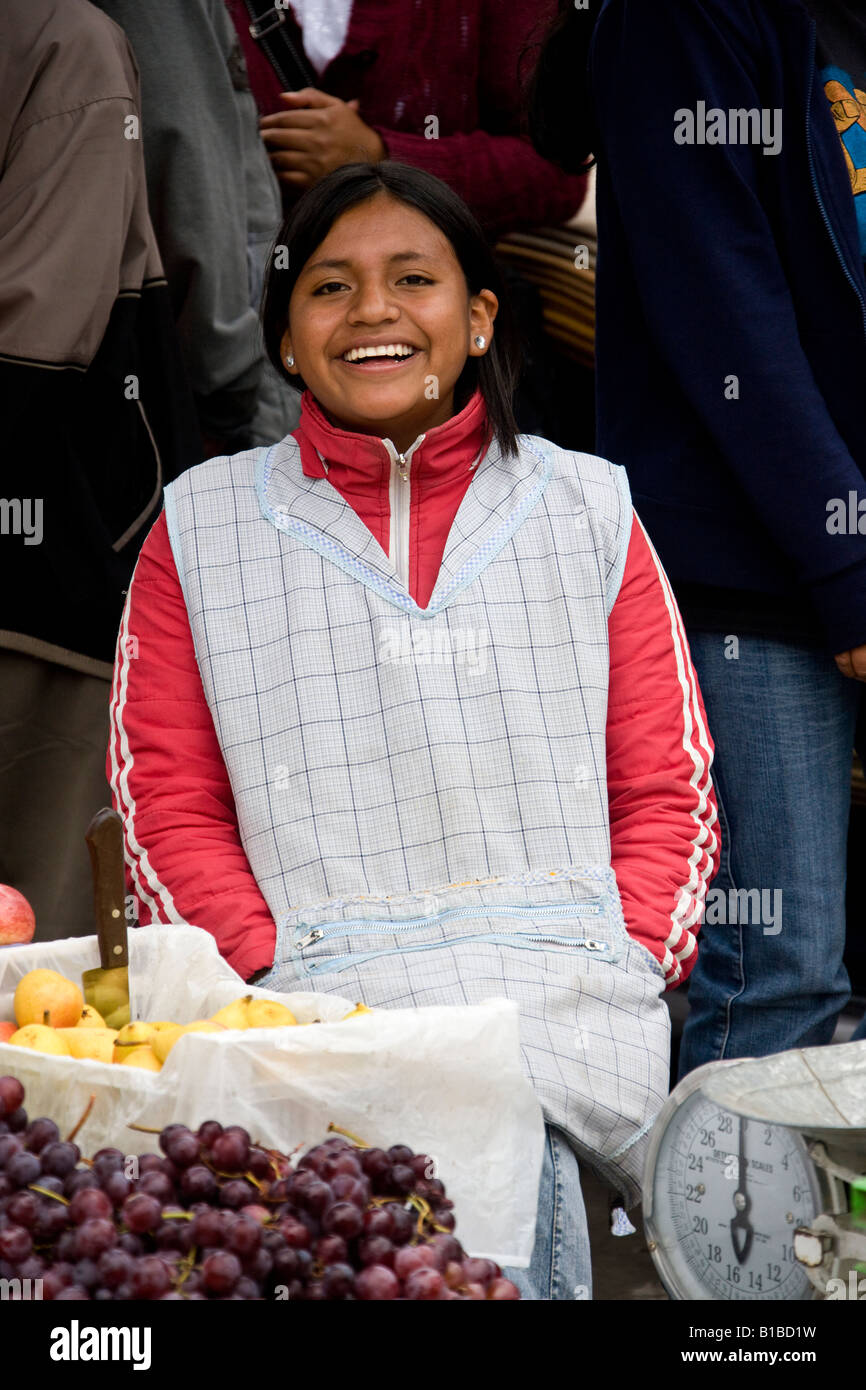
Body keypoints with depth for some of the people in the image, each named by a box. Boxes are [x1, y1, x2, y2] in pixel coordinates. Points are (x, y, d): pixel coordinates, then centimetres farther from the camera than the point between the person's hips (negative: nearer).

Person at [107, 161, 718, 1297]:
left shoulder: (589, 509, 18)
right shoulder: (205, 526, 15)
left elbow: (668, 787, 16)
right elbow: (167, 799, 11)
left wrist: (623, 964, -2)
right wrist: (277, 976, -4)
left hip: (570, 981, 1)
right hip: (323, 982, -1)